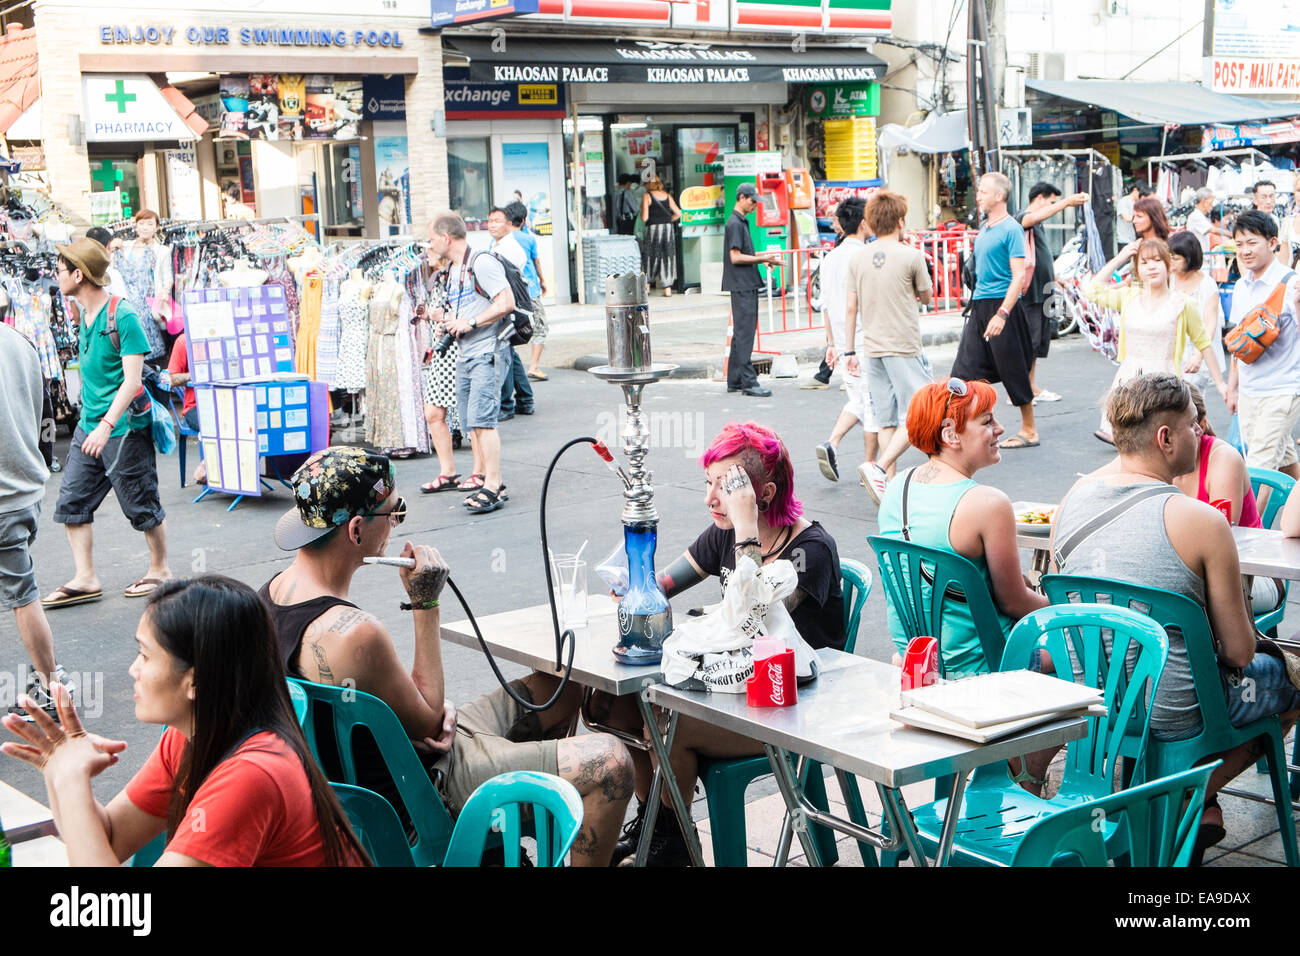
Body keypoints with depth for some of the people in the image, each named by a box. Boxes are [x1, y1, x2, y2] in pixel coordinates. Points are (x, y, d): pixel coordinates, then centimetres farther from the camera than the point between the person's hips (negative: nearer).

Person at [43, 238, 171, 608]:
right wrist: (90, 419, 19)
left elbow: (132, 378, -21)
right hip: (88, 426, 8)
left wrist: (107, 425, -26)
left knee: (141, 505, 4)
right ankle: (85, 580, 11)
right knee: (71, 501, 5)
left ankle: (160, 570, 22)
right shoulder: (84, 317, 8)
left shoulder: (122, 316, -17)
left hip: (123, 429, -8)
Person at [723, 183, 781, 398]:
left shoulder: (742, 222, 18)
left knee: (741, 333, 11)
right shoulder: (735, 223, -12)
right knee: (744, 334, -9)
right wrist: (763, 259, -15)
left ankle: (735, 381, 16)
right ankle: (748, 382, -9)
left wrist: (763, 259, 12)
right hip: (741, 286, -10)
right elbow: (735, 257, -18)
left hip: (747, 285, 10)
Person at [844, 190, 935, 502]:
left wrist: (850, 351, 12)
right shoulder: (911, 256, -8)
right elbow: (927, 296, 6)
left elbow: (850, 307, 6)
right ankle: (879, 468, -17)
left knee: (887, 419, 9)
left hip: (872, 349, 5)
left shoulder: (857, 259, 5)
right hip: (904, 347, -5)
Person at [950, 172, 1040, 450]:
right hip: (979, 306, 8)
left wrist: (1002, 314, -25)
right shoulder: (985, 228, 14)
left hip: (1002, 304, -8)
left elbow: (1019, 276, -18)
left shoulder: (1011, 229, -12)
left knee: (1014, 373, 0)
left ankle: (1029, 431, 12)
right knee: (965, 369, 3)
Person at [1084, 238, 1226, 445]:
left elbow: (1203, 344, 6)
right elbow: (1092, 291, 12)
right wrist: (1119, 259, 10)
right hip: (1129, 379, 4)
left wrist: (1220, 383, 7)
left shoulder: (1182, 304, 0)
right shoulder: (1128, 297, 10)